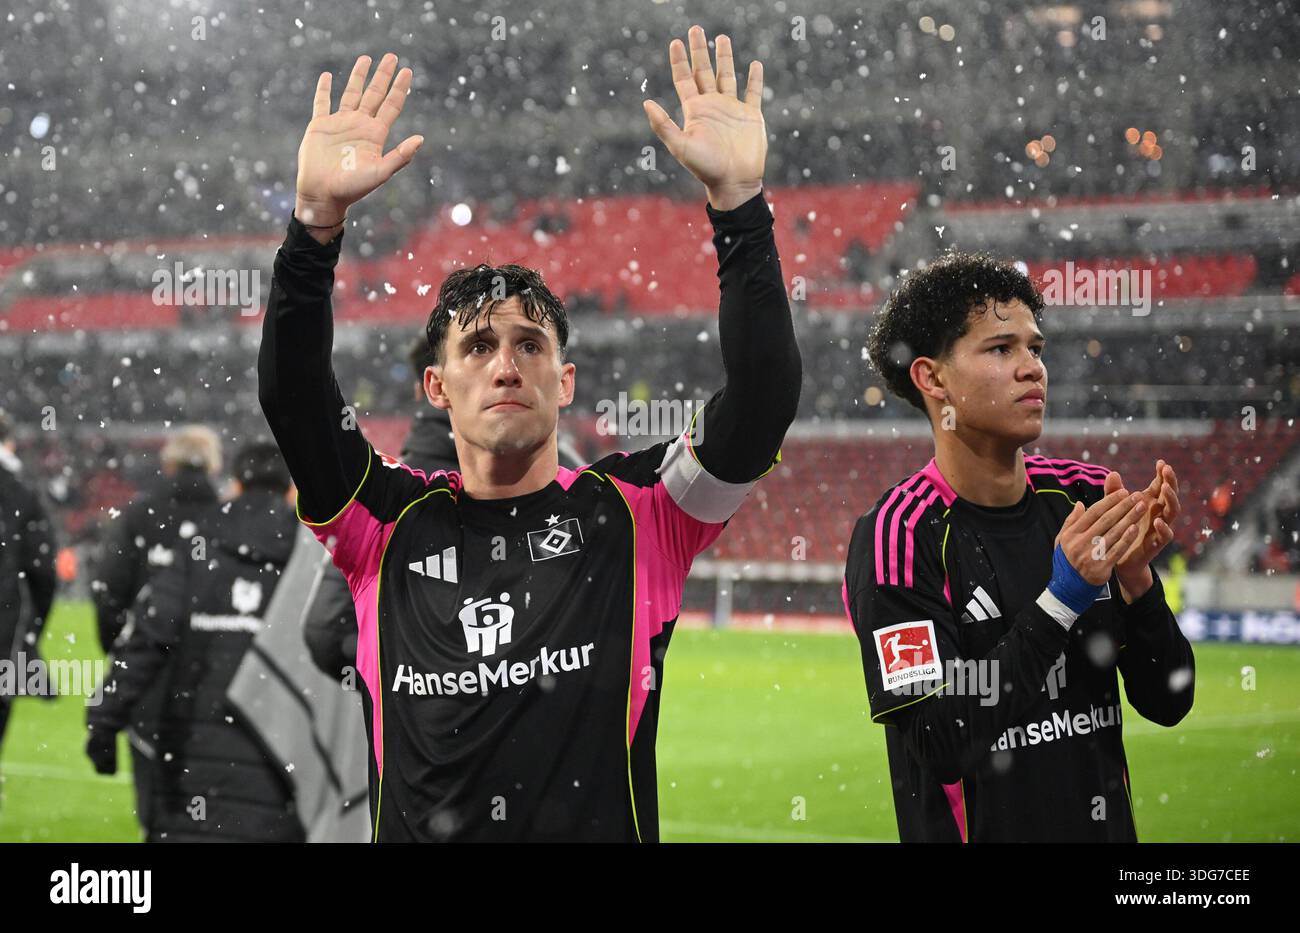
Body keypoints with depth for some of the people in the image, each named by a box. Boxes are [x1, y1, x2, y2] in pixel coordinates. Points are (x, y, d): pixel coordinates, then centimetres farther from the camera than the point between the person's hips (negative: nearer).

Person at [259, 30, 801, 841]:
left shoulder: (636, 513, 2)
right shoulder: (389, 525, 4)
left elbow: (764, 395, -10)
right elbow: (291, 395, -9)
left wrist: (738, 202, -20)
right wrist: (319, 220, -22)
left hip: (604, 826, -1)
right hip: (418, 831, 1)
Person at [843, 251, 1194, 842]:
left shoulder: (1086, 497, 0)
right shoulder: (897, 537, -15)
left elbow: (1167, 702, -1)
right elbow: (941, 743, -22)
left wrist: (1134, 577, -17)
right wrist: (1063, 596, -25)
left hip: (1106, 825, 5)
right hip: (979, 828, -5)